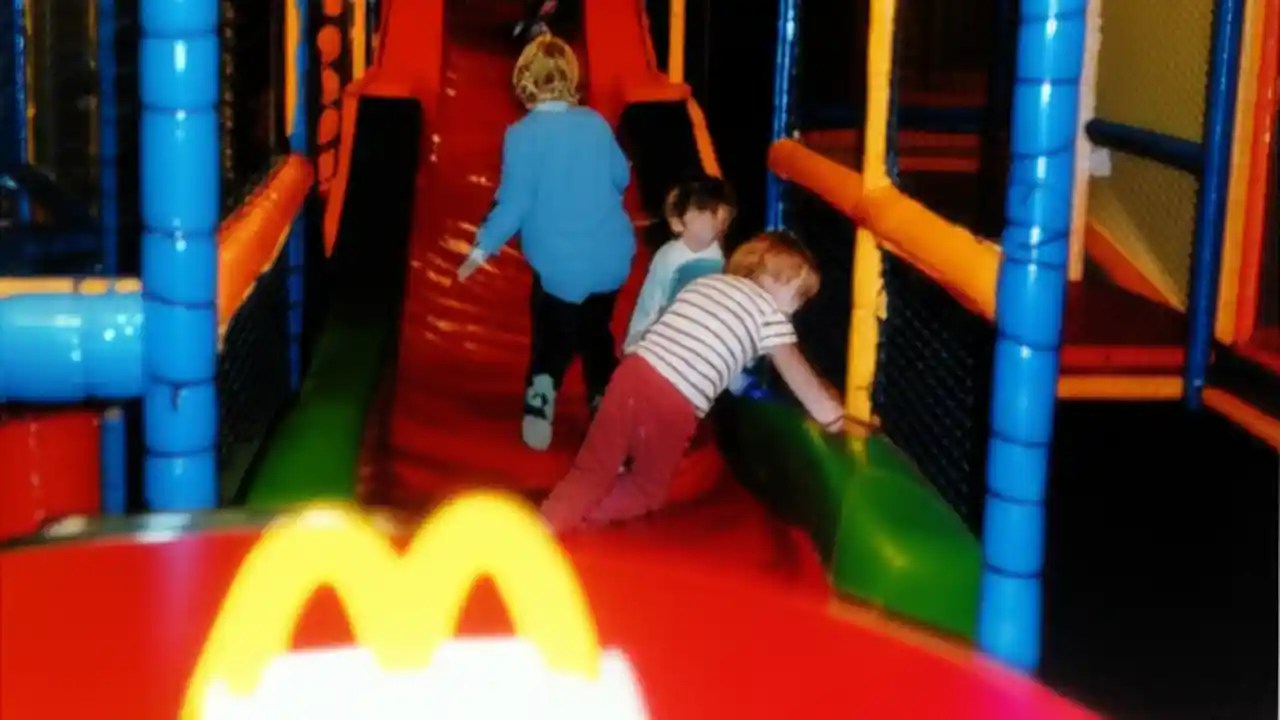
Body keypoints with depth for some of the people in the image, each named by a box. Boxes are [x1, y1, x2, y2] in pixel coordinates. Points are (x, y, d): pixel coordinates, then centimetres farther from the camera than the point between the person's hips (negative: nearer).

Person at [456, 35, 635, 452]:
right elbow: (622, 178, 12)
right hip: (611, 258, 4)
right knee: (597, 336, 20)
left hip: (559, 264, -3)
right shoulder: (595, 122, -1)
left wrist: (482, 248, -3)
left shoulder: (523, 134, -14)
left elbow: (513, 202, -15)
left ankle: (540, 404, -5)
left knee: (552, 343, 15)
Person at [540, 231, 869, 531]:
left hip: (635, 373, 4)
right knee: (648, 490, 19)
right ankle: (572, 516, 0)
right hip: (674, 405, -4)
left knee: (593, 468, 14)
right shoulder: (771, 313, 7)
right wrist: (836, 419, 23)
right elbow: (799, 377, 11)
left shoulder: (705, 281, 23)